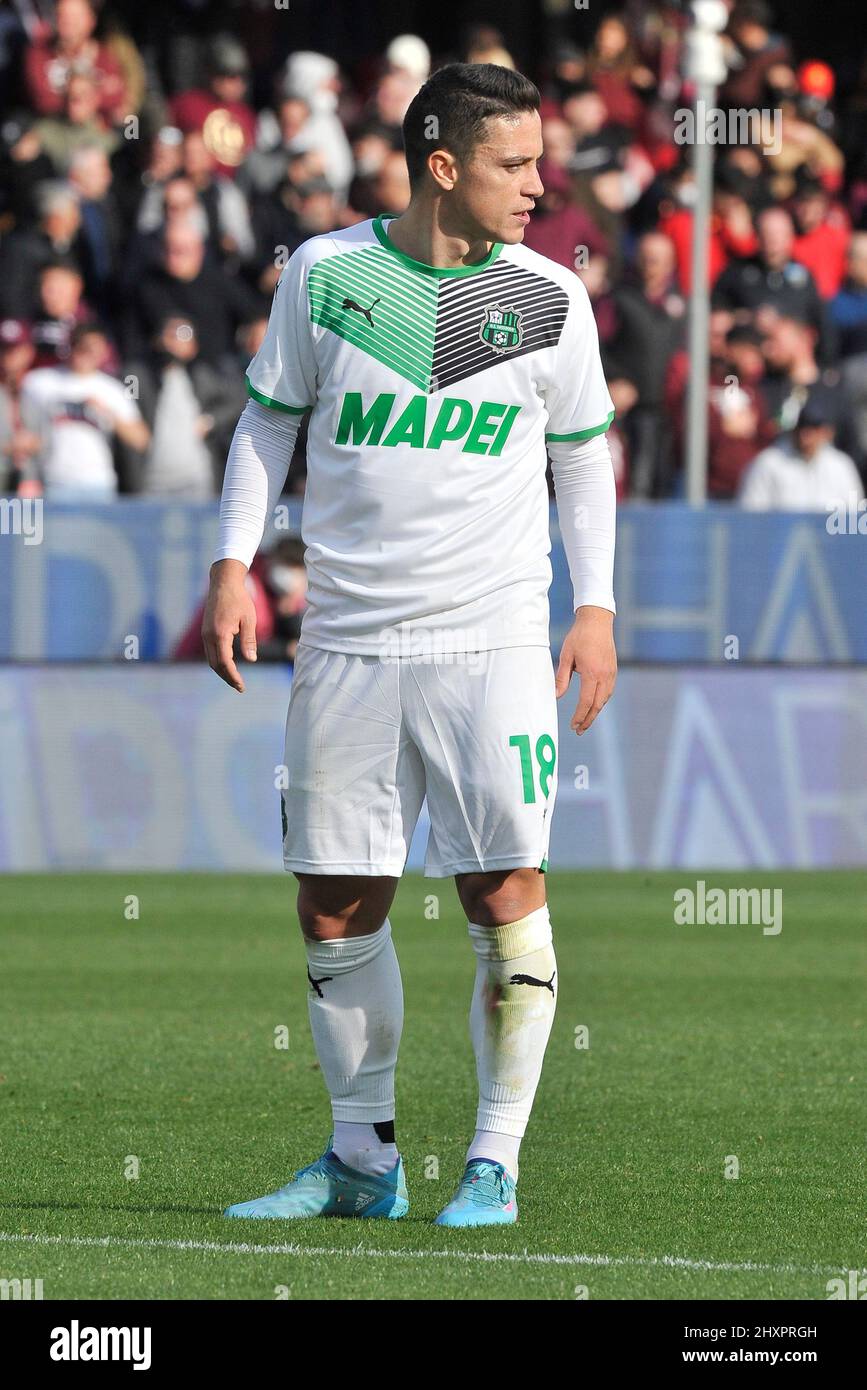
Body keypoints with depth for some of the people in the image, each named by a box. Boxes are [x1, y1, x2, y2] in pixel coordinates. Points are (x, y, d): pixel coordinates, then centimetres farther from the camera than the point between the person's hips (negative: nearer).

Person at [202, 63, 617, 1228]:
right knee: (336, 907, 4)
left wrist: (596, 606, 4)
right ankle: (362, 1159, 17)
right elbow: (270, 420, 11)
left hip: (494, 640, -1)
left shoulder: (548, 298, 1)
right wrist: (233, 565, 3)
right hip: (348, 642, 1)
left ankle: (496, 1163, 0)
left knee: (506, 891, -9)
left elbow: (582, 455, 11)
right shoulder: (324, 274, 0)